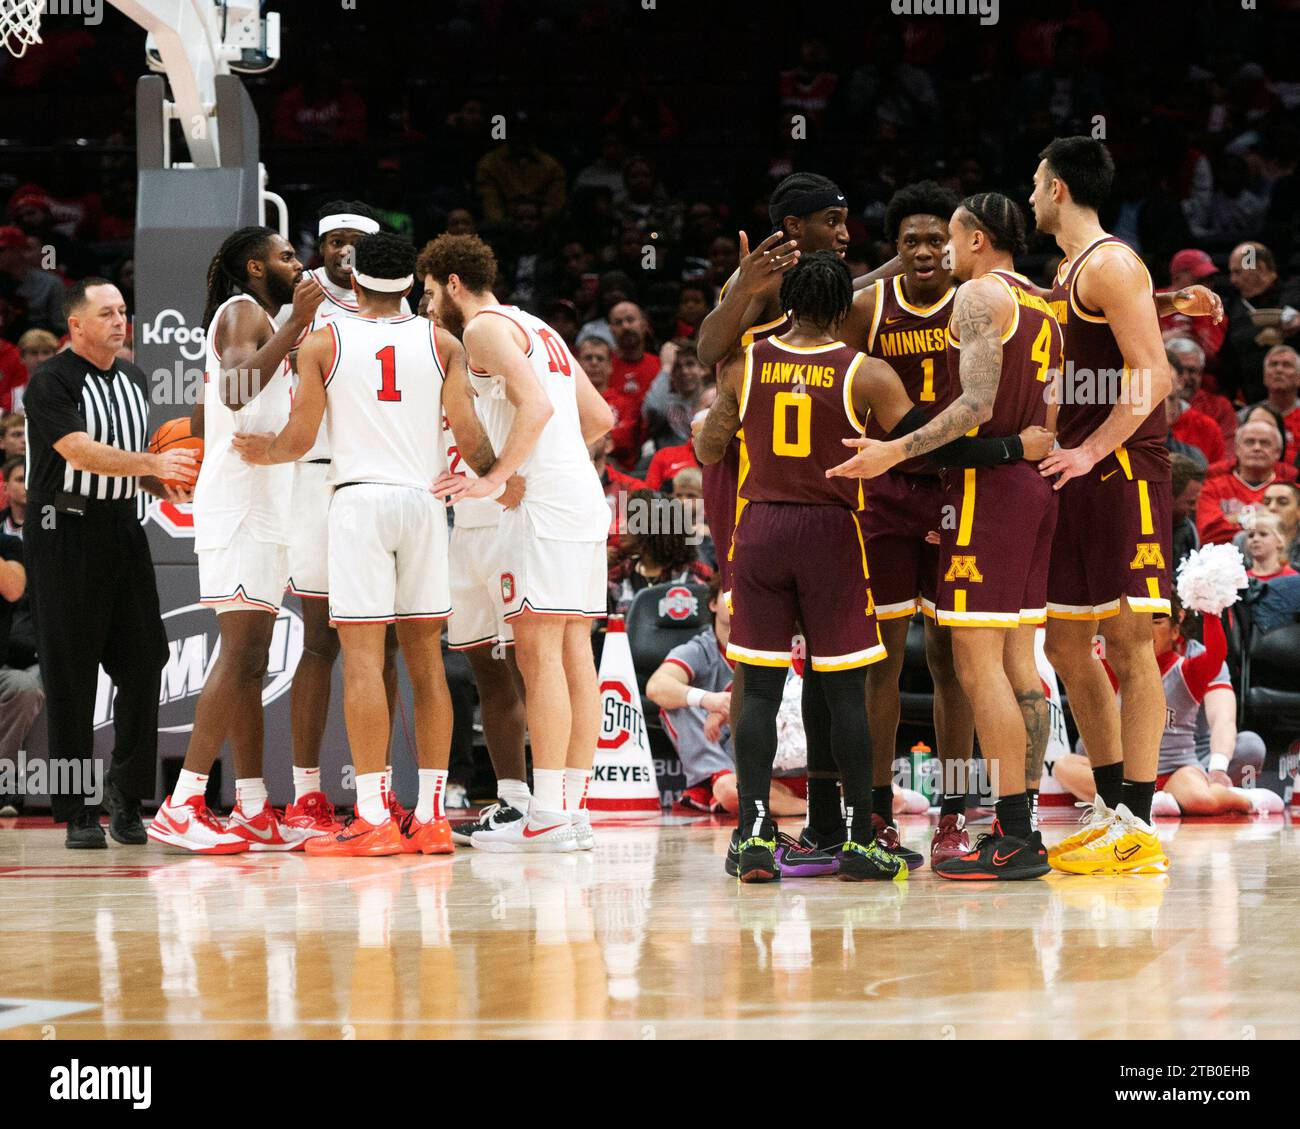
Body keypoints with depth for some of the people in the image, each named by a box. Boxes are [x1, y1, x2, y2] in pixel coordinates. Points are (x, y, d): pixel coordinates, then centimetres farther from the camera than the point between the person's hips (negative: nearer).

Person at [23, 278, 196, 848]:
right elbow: (81, 453, -21)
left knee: (144, 664, 0)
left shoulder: (134, 380, 14)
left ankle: (127, 797, 11)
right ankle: (78, 813, 2)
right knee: (71, 678, -3)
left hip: (122, 532, 6)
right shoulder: (50, 383, -9)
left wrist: (166, 486, 4)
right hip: (64, 535, -6)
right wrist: (154, 464, -29)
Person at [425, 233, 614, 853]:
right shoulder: (537, 329, 24)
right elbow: (601, 417, 27)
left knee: (539, 653, -11)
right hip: (583, 496, 9)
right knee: (573, 654, 7)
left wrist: (496, 477, -21)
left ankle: (547, 817, -15)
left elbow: (536, 404, -20)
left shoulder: (485, 327, -4)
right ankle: (574, 810, 7)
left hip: (543, 501, -9)